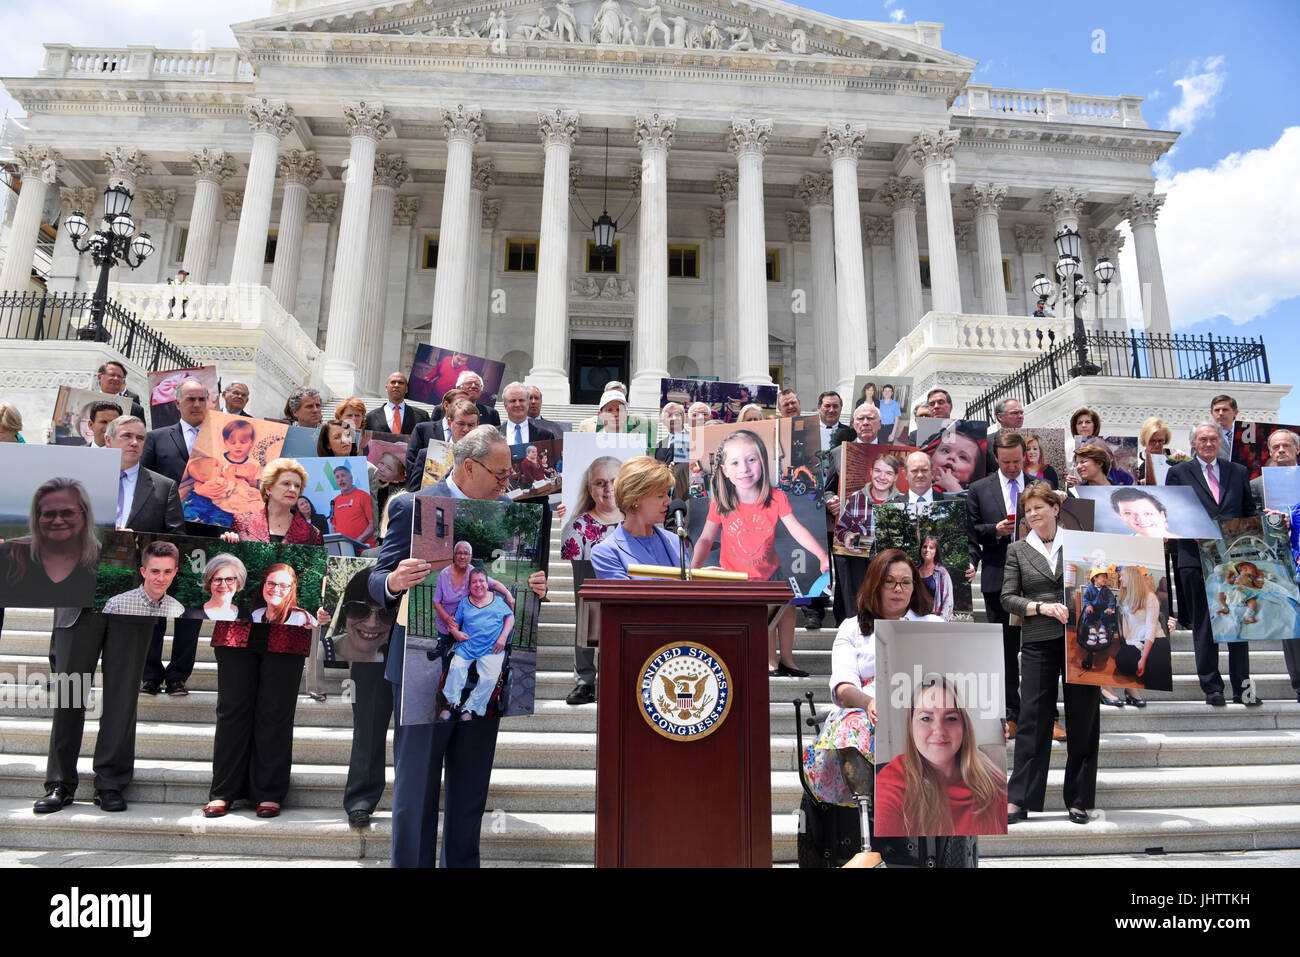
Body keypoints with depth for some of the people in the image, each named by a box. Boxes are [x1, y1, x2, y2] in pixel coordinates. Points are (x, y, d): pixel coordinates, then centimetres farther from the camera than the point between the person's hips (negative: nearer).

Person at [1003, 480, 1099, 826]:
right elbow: (1007, 599, 2)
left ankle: (1078, 800, 17)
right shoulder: (1017, 550, 8)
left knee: (1083, 720, 5)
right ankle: (1018, 800, 5)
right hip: (1038, 642, -1)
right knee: (1033, 719, -1)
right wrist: (1044, 607, -13)